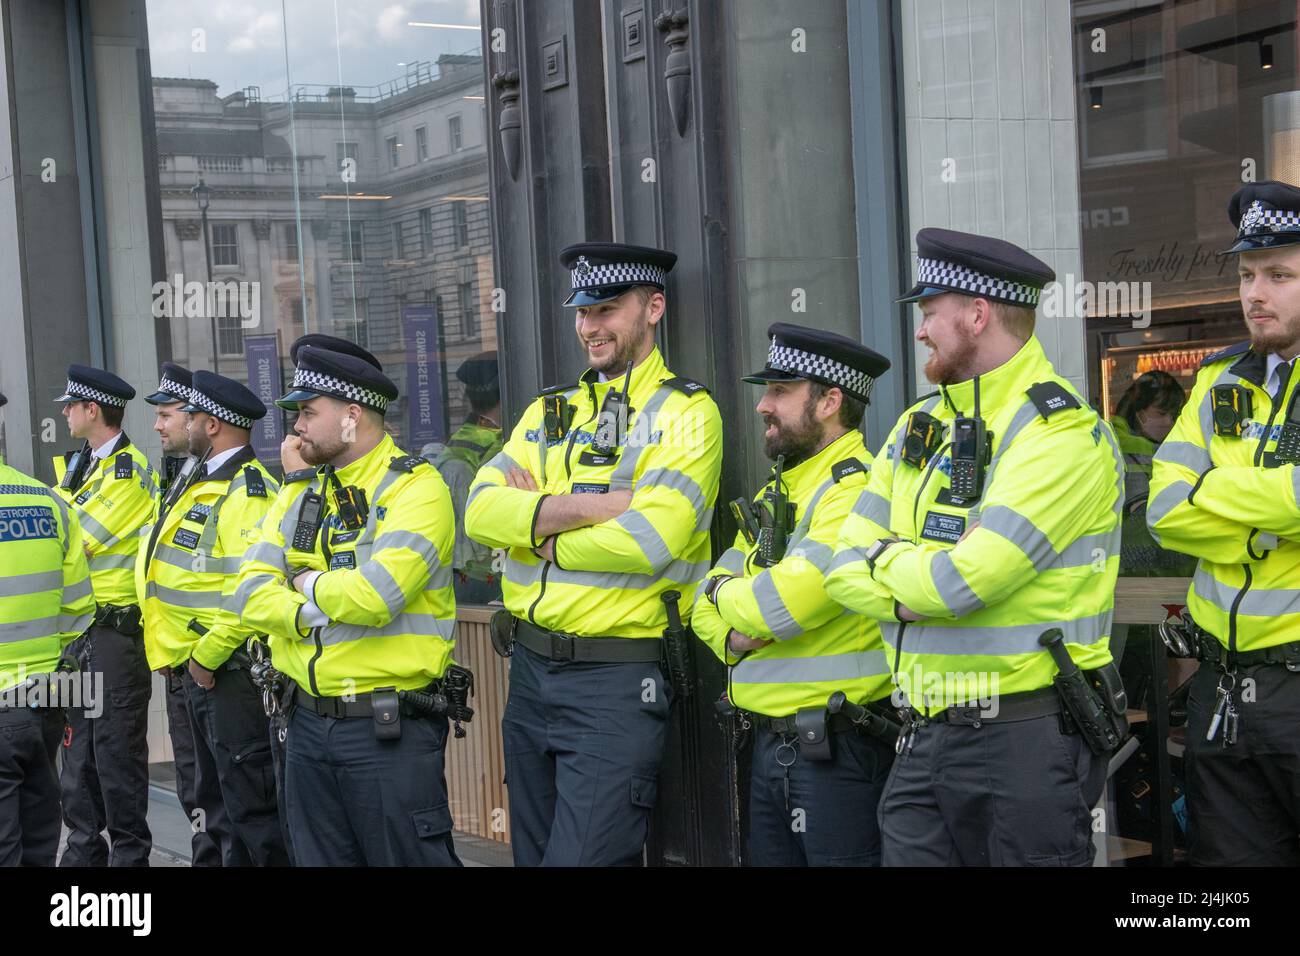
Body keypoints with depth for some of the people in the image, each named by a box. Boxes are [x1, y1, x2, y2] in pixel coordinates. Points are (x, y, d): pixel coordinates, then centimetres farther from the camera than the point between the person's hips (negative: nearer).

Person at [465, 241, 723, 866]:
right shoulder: (549, 412, 14)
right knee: (532, 853, 16)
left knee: (584, 857, -7)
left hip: (617, 680, -7)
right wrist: (596, 506, -15)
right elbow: (481, 511, -3)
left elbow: (649, 541, -20)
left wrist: (534, 522, -7)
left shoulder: (685, 412, -5)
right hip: (531, 671, 7)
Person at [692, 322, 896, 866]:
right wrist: (732, 637, -6)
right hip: (769, 745, 9)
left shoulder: (857, 491, -14)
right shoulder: (776, 495, 17)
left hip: (837, 752, -9)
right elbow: (705, 603, 18)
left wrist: (726, 595, -2)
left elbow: (780, 605, -24)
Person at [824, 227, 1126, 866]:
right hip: (924, 741, 7)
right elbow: (845, 569, 8)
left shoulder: (1062, 434, -12)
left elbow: (959, 582, -21)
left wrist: (886, 560, -1)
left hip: (1026, 741, -7)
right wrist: (925, 580, -11)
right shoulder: (917, 428, 13)